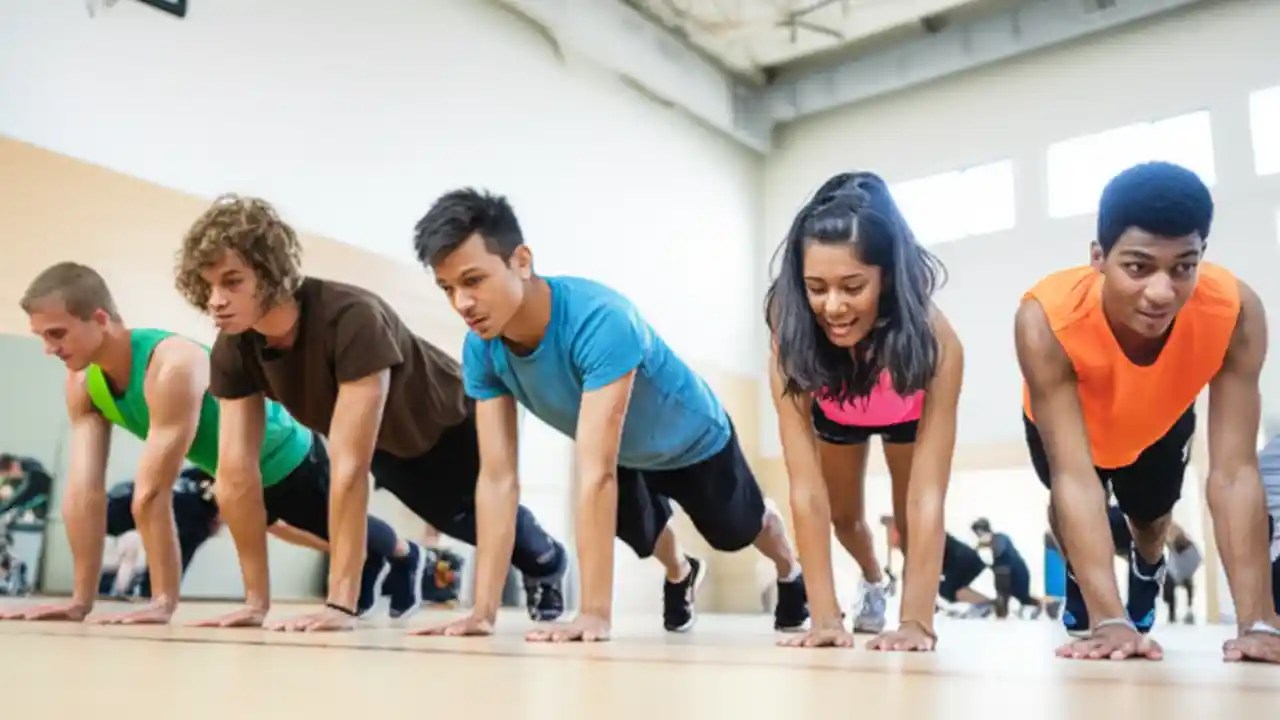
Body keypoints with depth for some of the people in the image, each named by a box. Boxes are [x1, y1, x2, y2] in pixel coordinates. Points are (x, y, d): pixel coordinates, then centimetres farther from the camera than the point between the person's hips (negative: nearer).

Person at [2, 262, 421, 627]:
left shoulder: (173, 365, -43)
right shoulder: (82, 384, -18)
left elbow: (152, 493, -43)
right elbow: (84, 491, -19)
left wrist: (163, 601, -40)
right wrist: (81, 600, -19)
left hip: (289, 459, -6)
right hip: (238, 469, 7)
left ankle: (405, 556, 56)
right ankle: (373, 565, 62)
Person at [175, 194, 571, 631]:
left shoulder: (351, 319, -45)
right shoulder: (232, 349, -26)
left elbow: (349, 466, -46)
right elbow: (237, 472, -24)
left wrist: (339, 602, -44)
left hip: (454, 425, -5)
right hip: (386, 441, 5)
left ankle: (548, 565, 51)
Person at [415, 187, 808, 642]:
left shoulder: (600, 320, -46)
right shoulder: (480, 350, -28)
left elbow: (595, 472, -49)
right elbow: (498, 477, -27)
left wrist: (595, 613, -48)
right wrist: (482, 610, -31)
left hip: (692, 440, -3)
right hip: (622, 453, 4)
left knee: (737, 531, 24)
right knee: (643, 535, 25)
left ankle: (790, 572, 58)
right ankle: (681, 576, 62)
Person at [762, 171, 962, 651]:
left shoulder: (934, 339, -44)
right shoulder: (792, 336, -41)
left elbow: (927, 493, -43)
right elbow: (806, 486, -40)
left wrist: (918, 620, -47)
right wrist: (825, 615, -42)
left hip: (907, 415, -1)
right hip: (835, 415, 1)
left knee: (907, 521, 1)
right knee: (845, 517, 14)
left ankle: (904, 603, 34)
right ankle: (873, 581, 47)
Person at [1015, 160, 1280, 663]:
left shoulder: (1236, 312, -40)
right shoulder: (1047, 320, -47)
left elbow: (1234, 472, -39)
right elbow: (1074, 478, -48)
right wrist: (1109, 620, -53)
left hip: (1160, 423, 2)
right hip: (1065, 419, -1)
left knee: (1151, 520, 14)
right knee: (1068, 508, -10)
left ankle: (1147, 575, 52)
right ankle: (1078, 588, 27)